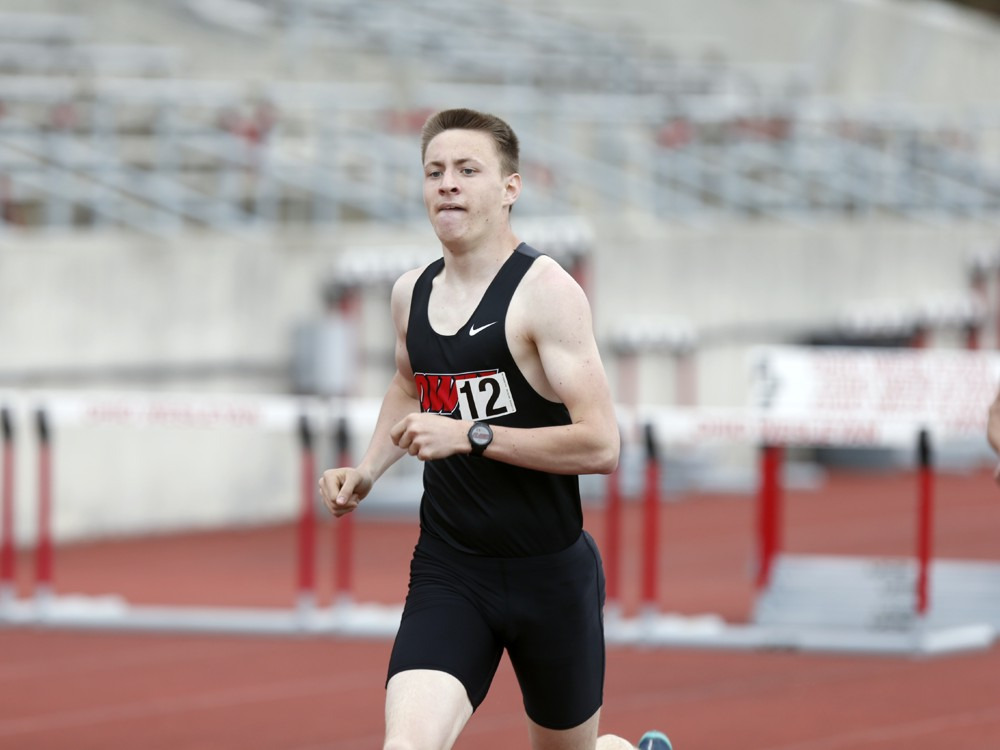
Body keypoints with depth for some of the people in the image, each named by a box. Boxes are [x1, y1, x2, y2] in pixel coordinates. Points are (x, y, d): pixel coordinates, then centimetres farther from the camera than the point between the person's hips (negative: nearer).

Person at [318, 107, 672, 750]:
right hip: (448, 571, 4)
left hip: (549, 571, -4)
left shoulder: (546, 292, -14)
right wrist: (368, 470, 16)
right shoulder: (412, 294, 7)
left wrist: (470, 436, -24)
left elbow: (601, 445, -21)